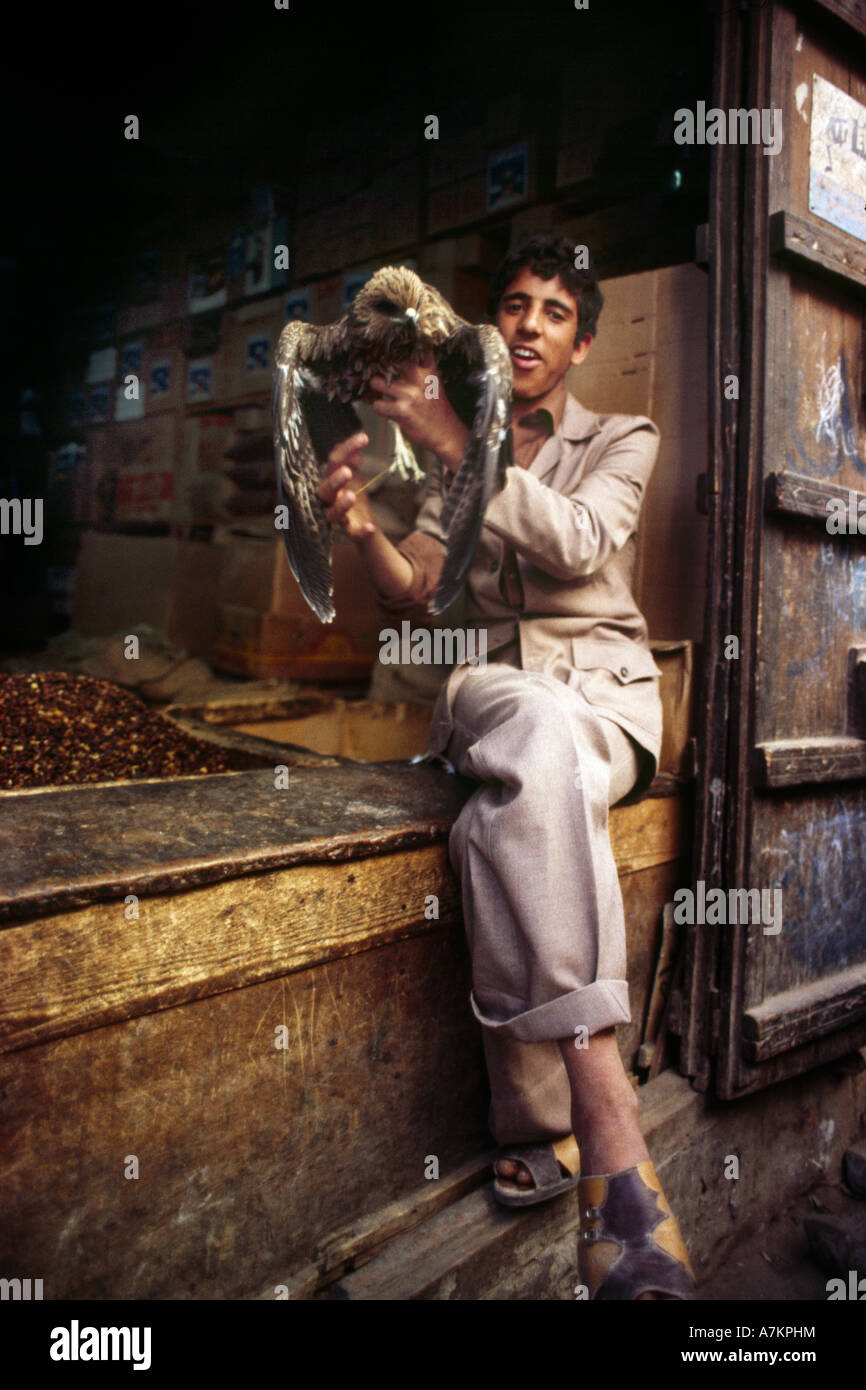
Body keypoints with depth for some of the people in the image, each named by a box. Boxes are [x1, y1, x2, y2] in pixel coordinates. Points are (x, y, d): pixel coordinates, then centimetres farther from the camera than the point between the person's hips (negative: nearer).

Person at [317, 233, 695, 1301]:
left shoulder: (622, 442, 14)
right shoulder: (451, 455, 22)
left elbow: (577, 543, -10)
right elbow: (418, 598, 10)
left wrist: (457, 443, -16)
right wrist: (362, 529, -11)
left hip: (603, 690, 0)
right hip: (489, 688, 1)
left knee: (509, 819, -39)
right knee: (539, 731, -40)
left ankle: (541, 1132, -30)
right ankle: (616, 1155, -43)